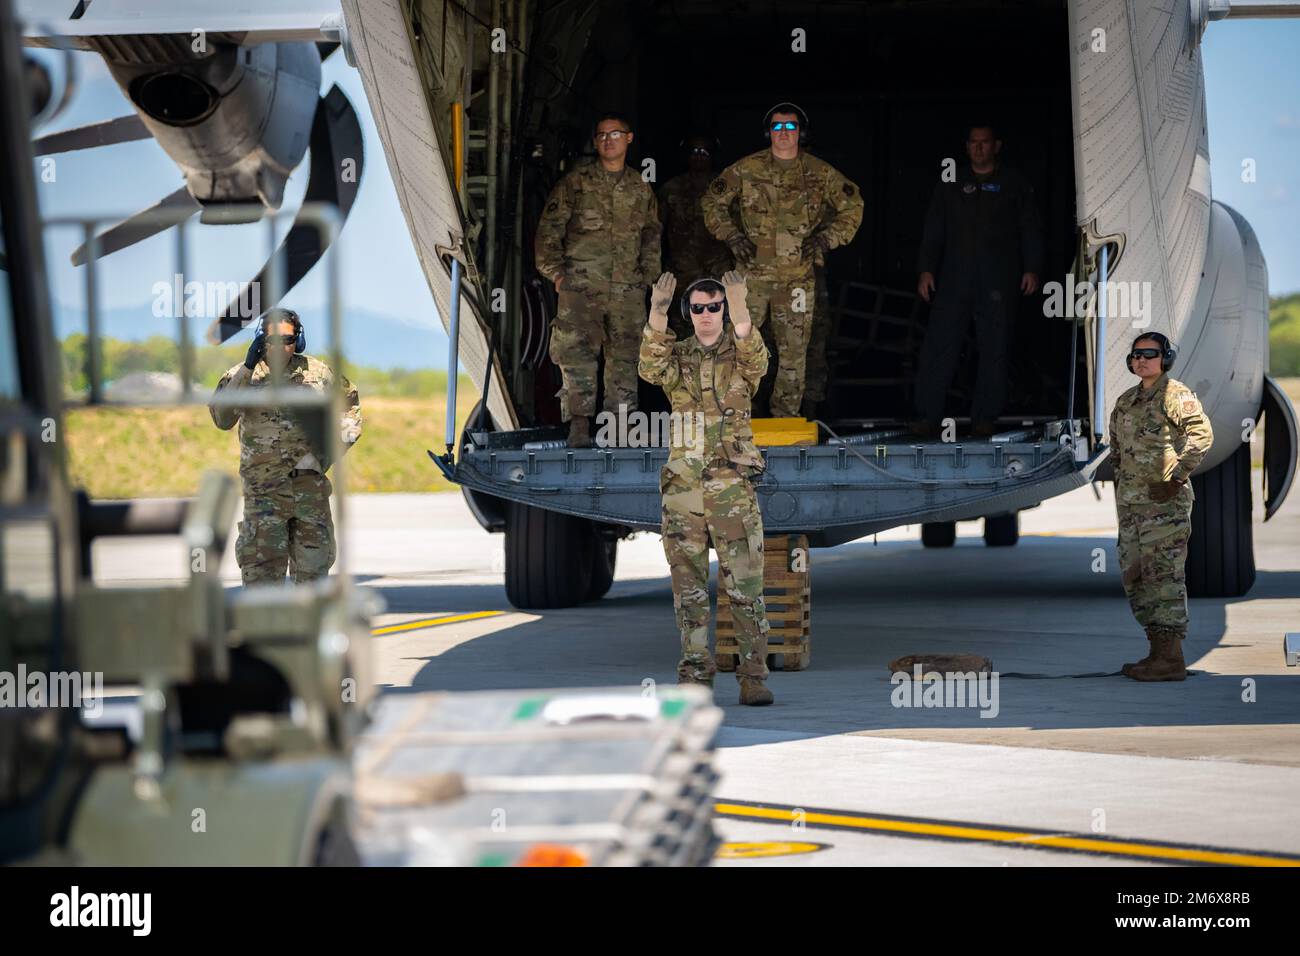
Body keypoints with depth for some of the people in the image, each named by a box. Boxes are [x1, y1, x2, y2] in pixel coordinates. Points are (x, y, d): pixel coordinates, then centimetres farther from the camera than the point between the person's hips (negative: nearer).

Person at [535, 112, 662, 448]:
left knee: (625, 357, 2)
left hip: (627, 287, 3)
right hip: (581, 284, -3)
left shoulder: (641, 189, 15)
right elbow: (549, 228, 6)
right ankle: (579, 426, -12)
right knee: (578, 353, -11)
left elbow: (652, 236, 24)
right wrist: (555, 271, -2)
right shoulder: (575, 183, 6)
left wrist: (648, 275, 13)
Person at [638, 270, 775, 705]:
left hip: (733, 487, -2)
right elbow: (651, 369, -15)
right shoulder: (676, 356, 8)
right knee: (689, 587, 4)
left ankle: (753, 674, -2)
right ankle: (695, 674, 9)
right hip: (683, 485, 2)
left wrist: (740, 310, -38)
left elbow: (756, 360, -21)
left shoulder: (739, 356, 4)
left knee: (745, 584, -5)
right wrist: (657, 315, -32)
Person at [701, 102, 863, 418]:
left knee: (793, 353, 5)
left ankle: (786, 419, 15)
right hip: (752, 274, -1)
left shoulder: (820, 173, 2)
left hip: (797, 278, 1)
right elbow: (712, 202, 10)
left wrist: (826, 238, 0)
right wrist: (731, 236, -2)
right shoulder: (746, 169, 0)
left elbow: (852, 207, 12)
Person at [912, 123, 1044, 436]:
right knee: (940, 344, -6)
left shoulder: (1014, 184, 10)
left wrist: (1032, 269, -3)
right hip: (955, 277, 1)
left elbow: (1030, 230, 7)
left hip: (998, 280, -1)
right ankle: (927, 415, -6)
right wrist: (926, 269, 3)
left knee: (994, 347, 0)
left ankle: (985, 416, 6)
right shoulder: (951, 184, 14)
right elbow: (933, 229, 13)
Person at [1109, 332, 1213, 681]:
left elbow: (1201, 435, -17)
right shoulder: (1126, 401, 17)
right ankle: (1158, 651, 16)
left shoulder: (1176, 395, -6)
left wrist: (1175, 479, -19)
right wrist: (1119, 483, 17)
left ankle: (1171, 658, -12)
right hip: (1130, 502, 9)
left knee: (1164, 574, -11)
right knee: (1134, 576, 9)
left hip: (1165, 499, -9)